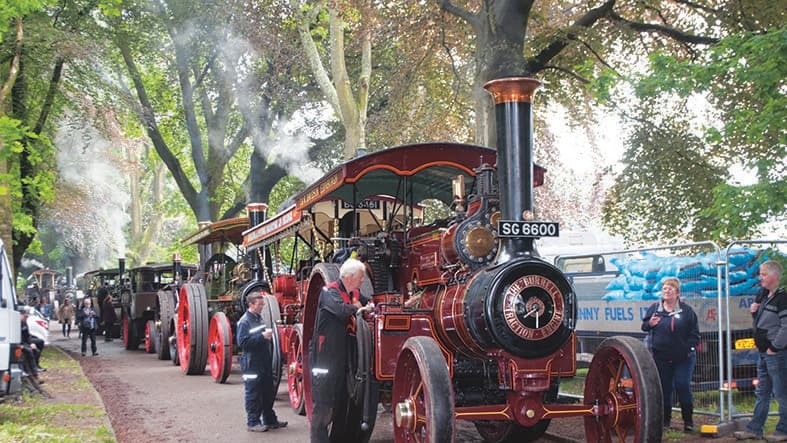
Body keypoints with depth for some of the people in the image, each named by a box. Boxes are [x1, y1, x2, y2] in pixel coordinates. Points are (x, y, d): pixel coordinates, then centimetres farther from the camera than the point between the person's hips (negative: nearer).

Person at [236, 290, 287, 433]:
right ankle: (253, 422, 8)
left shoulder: (259, 318, 12)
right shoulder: (244, 322, -13)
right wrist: (262, 336, -23)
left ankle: (270, 419, 25)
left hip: (265, 362, 8)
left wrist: (268, 333, 5)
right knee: (253, 394, 0)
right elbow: (243, 342, -21)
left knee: (268, 392, 14)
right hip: (252, 363, -8)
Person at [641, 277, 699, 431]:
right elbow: (644, 326, 10)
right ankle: (665, 419, 17)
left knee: (683, 386, -6)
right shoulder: (654, 308, 5)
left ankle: (688, 421, 6)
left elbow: (695, 332, 3)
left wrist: (690, 348, -8)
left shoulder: (686, 310, 1)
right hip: (661, 358, 2)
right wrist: (649, 323, -12)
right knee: (664, 388, 7)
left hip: (683, 357, -2)